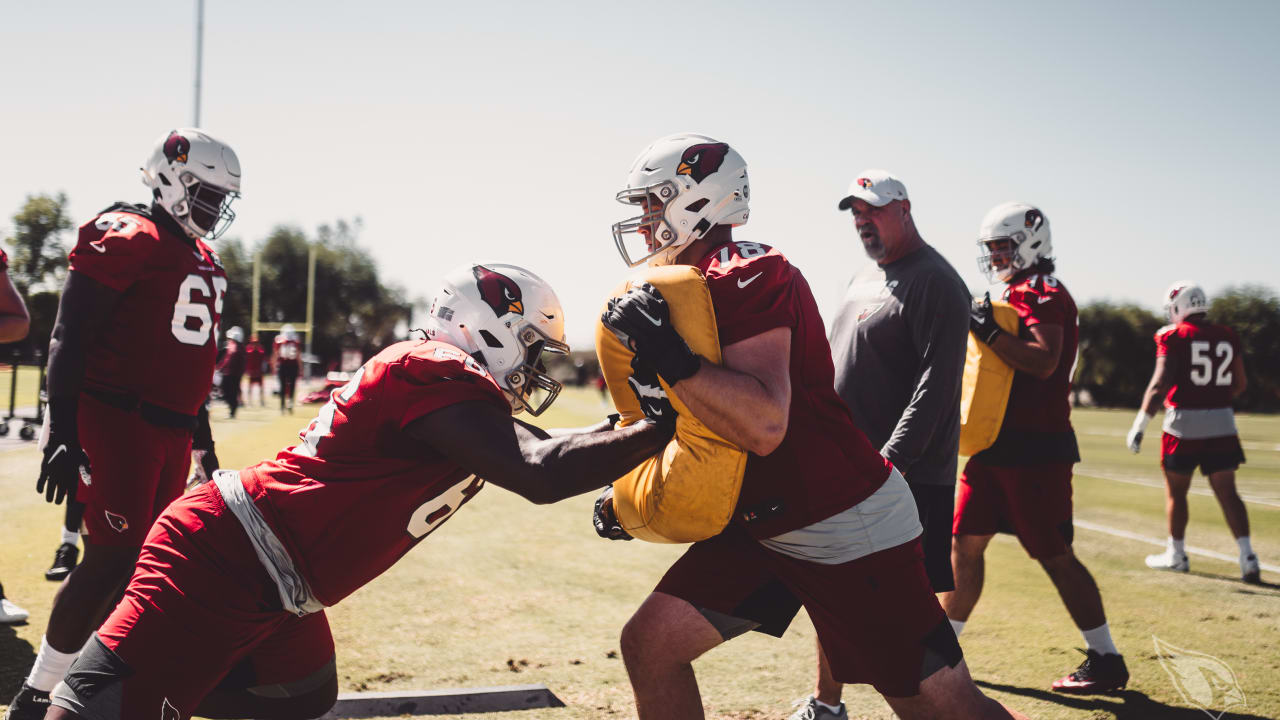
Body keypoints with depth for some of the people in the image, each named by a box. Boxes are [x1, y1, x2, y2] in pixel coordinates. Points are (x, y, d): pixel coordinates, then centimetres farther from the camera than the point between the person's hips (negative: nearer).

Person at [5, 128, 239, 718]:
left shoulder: (203, 260, 17)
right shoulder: (126, 239, -11)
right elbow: (69, 339, -14)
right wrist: (63, 433, -20)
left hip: (169, 429, 9)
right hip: (117, 421, -9)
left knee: (145, 562, 10)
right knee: (113, 559, -8)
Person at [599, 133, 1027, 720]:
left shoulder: (748, 276, -18)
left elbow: (764, 426, -31)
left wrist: (670, 356, -30)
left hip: (846, 528, -9)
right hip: (758, 527, 9)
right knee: (649, 645, 4)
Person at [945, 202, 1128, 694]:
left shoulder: (1044, 295, -11)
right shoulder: (1013, 296, 18)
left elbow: (1043, 362, -25)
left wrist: (989, 332, -23)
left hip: (1035, 450, -9)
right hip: (997, 446, 9)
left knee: (1054, 556, -3)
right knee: (965, 543, 10)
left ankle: (1106, 660, 8)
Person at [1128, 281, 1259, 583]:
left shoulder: (1174, 336, -8)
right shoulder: (1228, 336, 6)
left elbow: (1160, 383, -16)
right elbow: (1240, 384, 14)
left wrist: (1139, 425, -14)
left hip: (1184, 423, -4)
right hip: (1222, 424, 4)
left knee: (1176, 492, 11)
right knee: (1227, 492, 7)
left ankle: (1176, 554, 21)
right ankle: (1247, 557, -1)